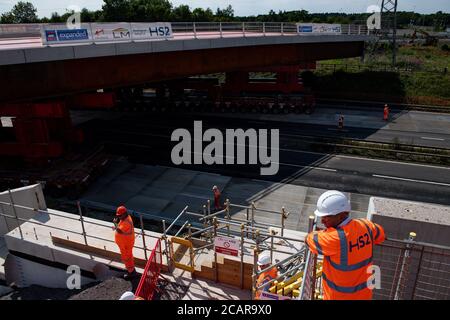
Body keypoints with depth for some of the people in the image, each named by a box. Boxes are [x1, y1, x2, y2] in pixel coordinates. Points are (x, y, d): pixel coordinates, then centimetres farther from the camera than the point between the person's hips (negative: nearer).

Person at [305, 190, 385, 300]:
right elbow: (380, 236, 9)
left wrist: (321, 233, 3)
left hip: (339, 296, -5)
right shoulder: (365, 225, -14)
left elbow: (310, 240, -16)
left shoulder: (334, 238, -34)